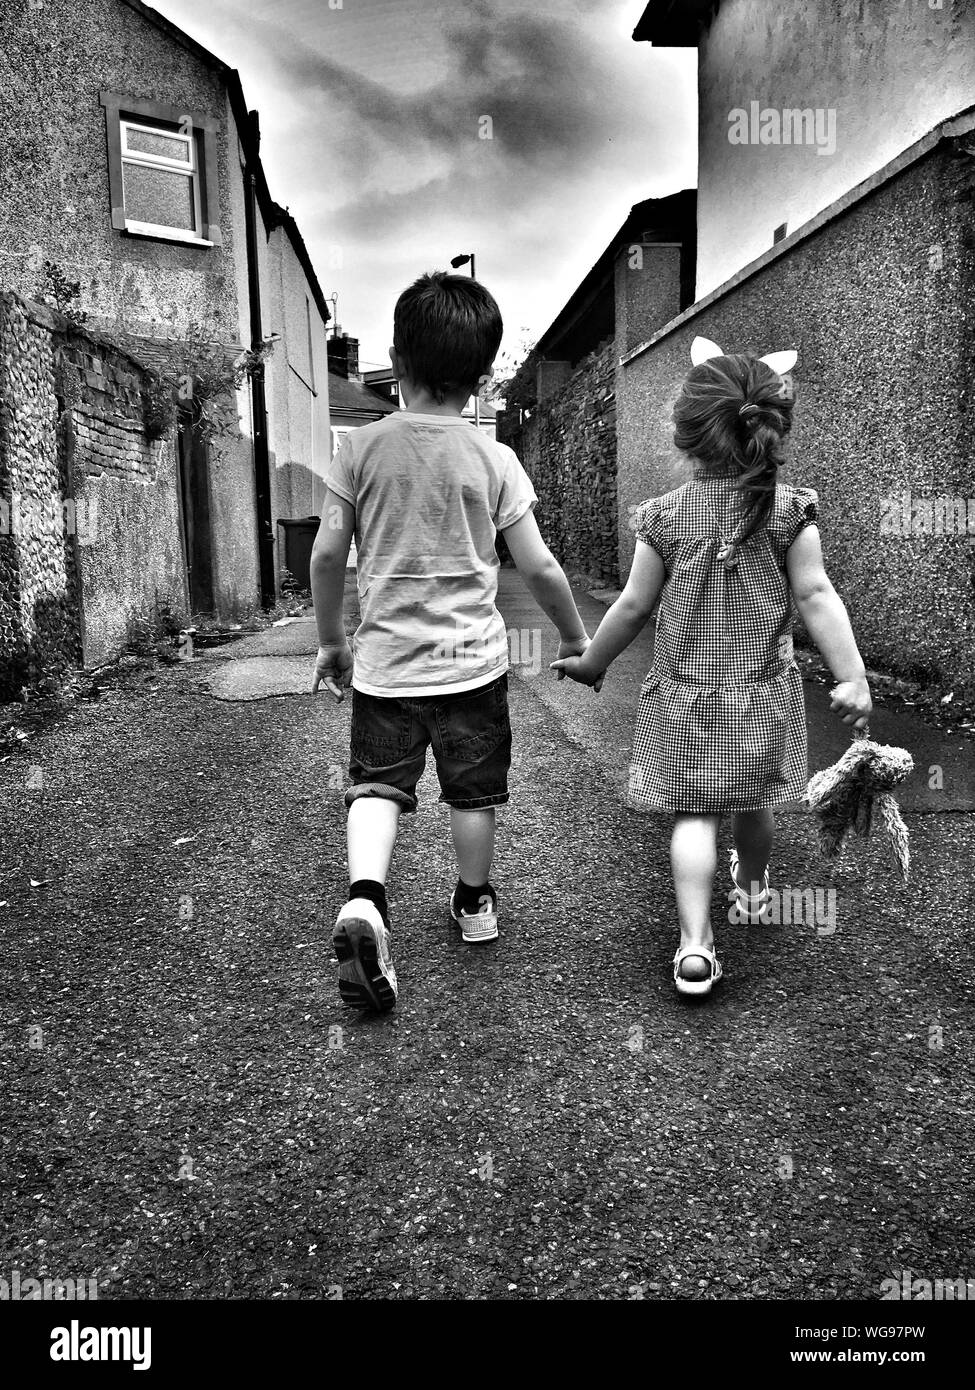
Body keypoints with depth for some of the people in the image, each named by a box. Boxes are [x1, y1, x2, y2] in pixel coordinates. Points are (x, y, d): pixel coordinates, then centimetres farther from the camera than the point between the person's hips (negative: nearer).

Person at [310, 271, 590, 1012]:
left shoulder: (362, 447, -5)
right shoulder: (493, 458, -7)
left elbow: (327, 555, -3)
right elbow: (539, 566, -7)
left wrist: (330, 639, 11)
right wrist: (577, 637, 9)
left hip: (385, 658, 1)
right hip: (472, 658, 0)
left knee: (378, 785, 8)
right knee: (473, 788, 16)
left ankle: (365, 898, -16)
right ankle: (476, 903, 33)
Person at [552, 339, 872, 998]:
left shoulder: (667, 513, -8)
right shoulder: (790, 509, -8)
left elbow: (634, 605, -4)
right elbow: (816, 595, -13)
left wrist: (591, 663, 10)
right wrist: (853, 678, -10)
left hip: (686, 691, -1)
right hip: (764, 689, 2)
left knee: (695, 812, 2)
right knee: (753, 803, 21)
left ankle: (695, 941, -9)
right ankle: (752, 886, 47)